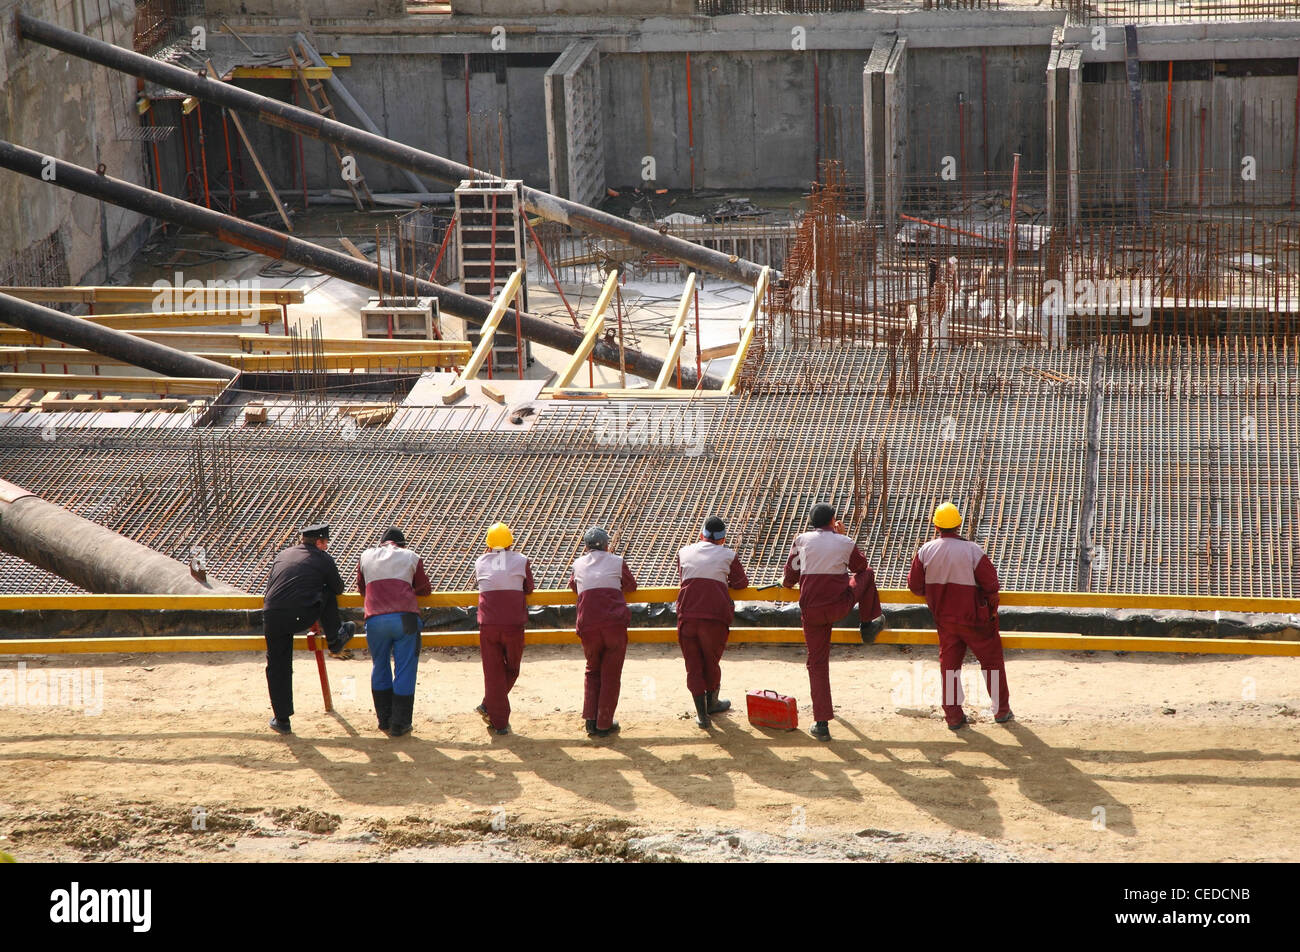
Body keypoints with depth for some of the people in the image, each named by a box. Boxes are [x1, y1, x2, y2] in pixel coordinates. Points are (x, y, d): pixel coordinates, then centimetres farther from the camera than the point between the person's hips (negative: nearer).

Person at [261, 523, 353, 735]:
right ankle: (334, 638, 37)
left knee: (277, 668, 11)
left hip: (272, 617, 3)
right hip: (302, 617, -3)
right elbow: (338, 588, 20)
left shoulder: (282, 555, 23)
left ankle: (282, 720, 11)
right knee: (328, 594, 24)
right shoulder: (323, 559, 9)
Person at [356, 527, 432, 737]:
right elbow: (425, 589, 24)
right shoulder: (411, 557, 17)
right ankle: (399, 724, 4)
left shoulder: (366, 556, 21)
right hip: (405, 618, -2)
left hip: (375, 621, 2)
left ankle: (385, 720, 21)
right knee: (405, 671, 4)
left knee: (380, 669, 17)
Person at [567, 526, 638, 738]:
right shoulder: (617, 562, 9)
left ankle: (591, 719, 10)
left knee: (593, 671, 20)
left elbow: (572, 586, 32)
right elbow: (631, 586, 23)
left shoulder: (578, 564, 14)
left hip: (588, 625, 2)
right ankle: (604, 724, 8)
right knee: (611, 675, 7)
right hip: (615, 623, -2)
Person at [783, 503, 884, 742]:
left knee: (817, 663, 7)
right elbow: (859, 564, 19)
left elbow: (791, 574, 9)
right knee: (866, 574, 27)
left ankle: (821, 724, 3)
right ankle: (869, 626, 37)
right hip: (840, 605, -1)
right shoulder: (844, 543, -1)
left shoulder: (802, 540, 0)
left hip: (811, 610, 1)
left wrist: (789, 584, 33)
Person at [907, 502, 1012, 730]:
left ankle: (953, 715, 13)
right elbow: (991, 583, -12)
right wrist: (992, 607, 6)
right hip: (973, 617, -3)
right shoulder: (972, 550, -17)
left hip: (943, 617, 3)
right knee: (991, 660, 13)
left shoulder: (925, 551, -8)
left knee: (949, 663, 13)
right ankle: (1001, 709, 18)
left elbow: (915, 585, -1)